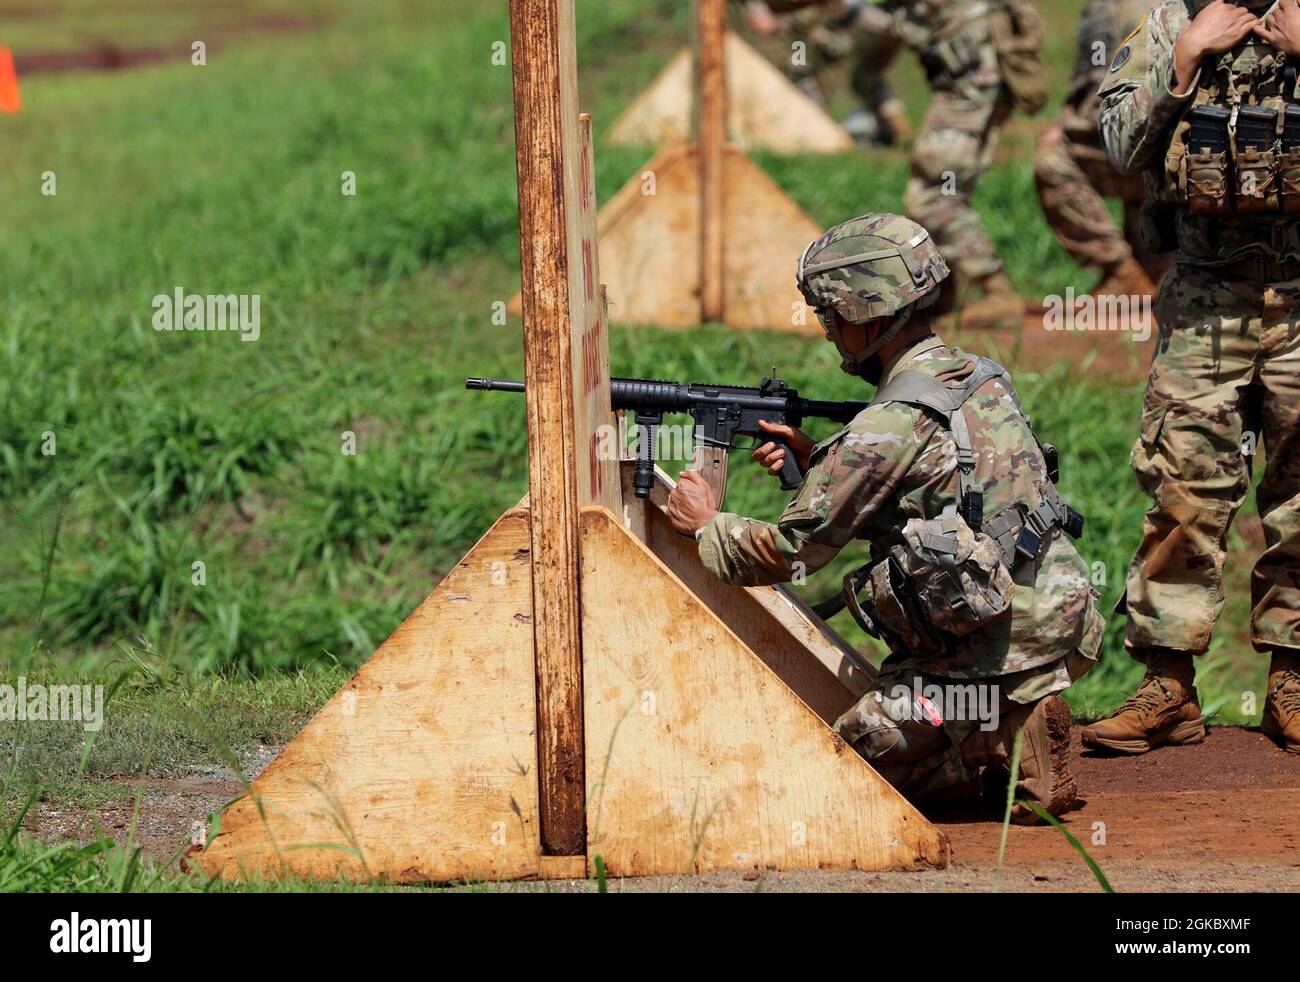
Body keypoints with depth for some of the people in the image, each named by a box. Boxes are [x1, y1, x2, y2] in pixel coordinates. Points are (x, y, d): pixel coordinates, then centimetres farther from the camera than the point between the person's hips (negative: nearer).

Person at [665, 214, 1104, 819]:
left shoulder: (890, 426, -17)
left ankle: (1015, 748, -6)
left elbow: (790, 552, -10)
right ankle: (1016, 729, 9)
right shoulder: (978, 378, 9)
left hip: (1000, 650, -9)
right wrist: (816, 461, 12)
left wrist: (705, 527, 7)